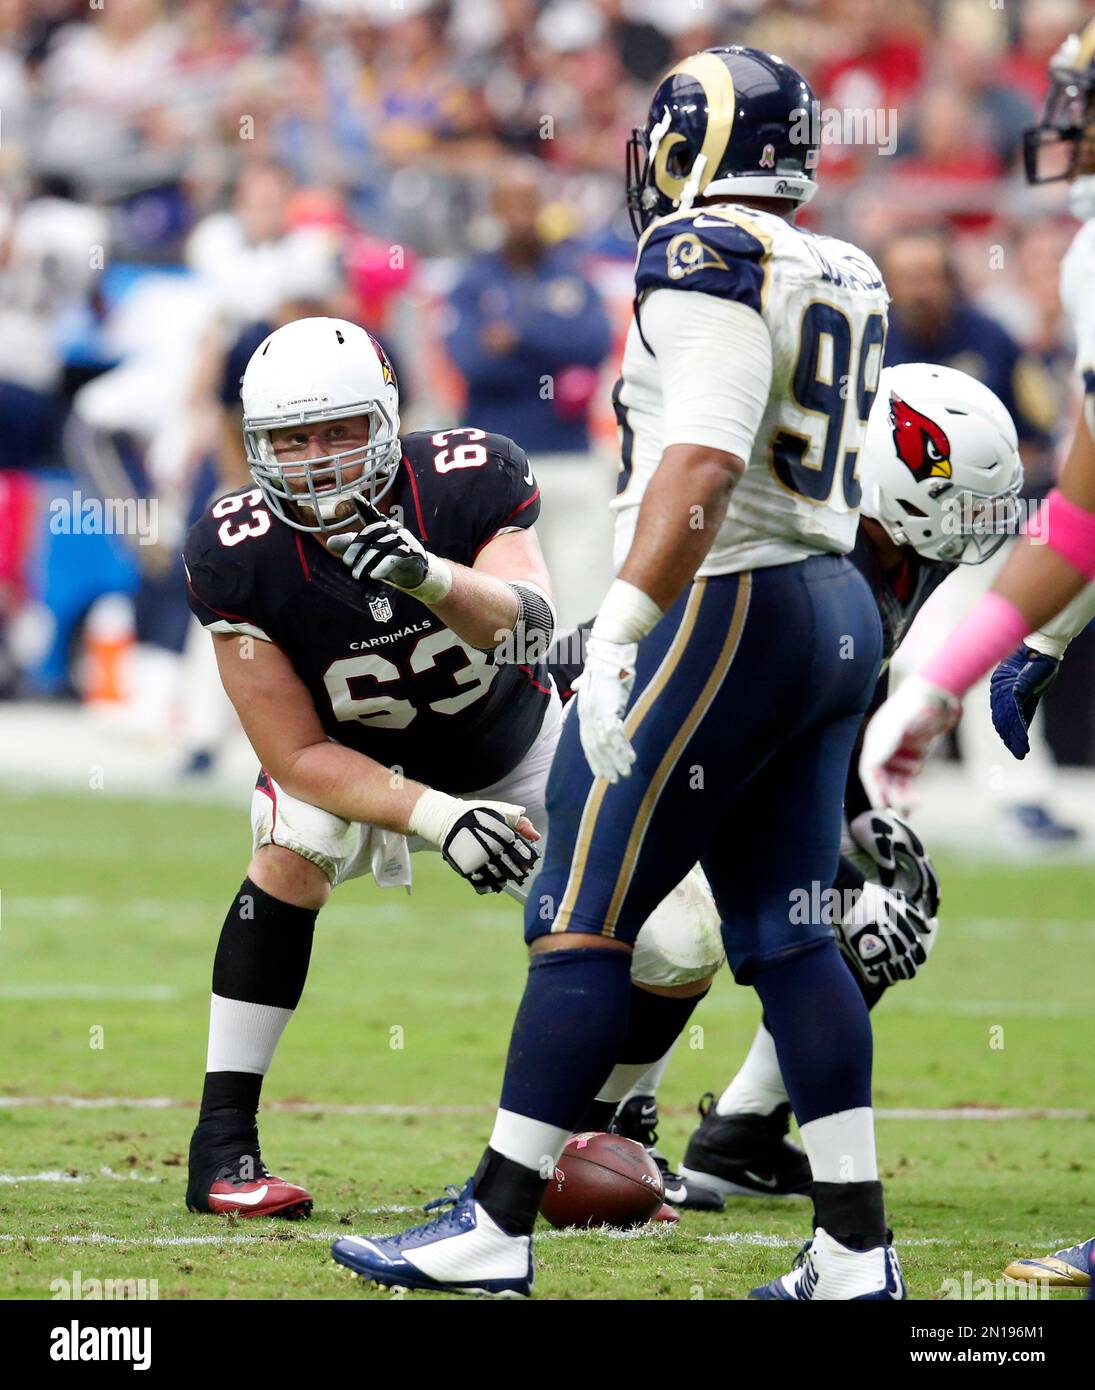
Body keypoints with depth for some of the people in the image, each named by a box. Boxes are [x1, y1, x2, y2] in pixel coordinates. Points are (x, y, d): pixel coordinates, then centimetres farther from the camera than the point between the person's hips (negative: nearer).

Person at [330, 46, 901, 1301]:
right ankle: (856, 1246, 7)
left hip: (724, 618, -9)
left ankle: (494, 1228, -1)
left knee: (581, 923, -3)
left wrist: (622, 625, -30)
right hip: (839, 617, 9)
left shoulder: (711, 257, -13)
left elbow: (705, 460, -25)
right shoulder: (844, 280, 14)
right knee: (785, 936, 10)